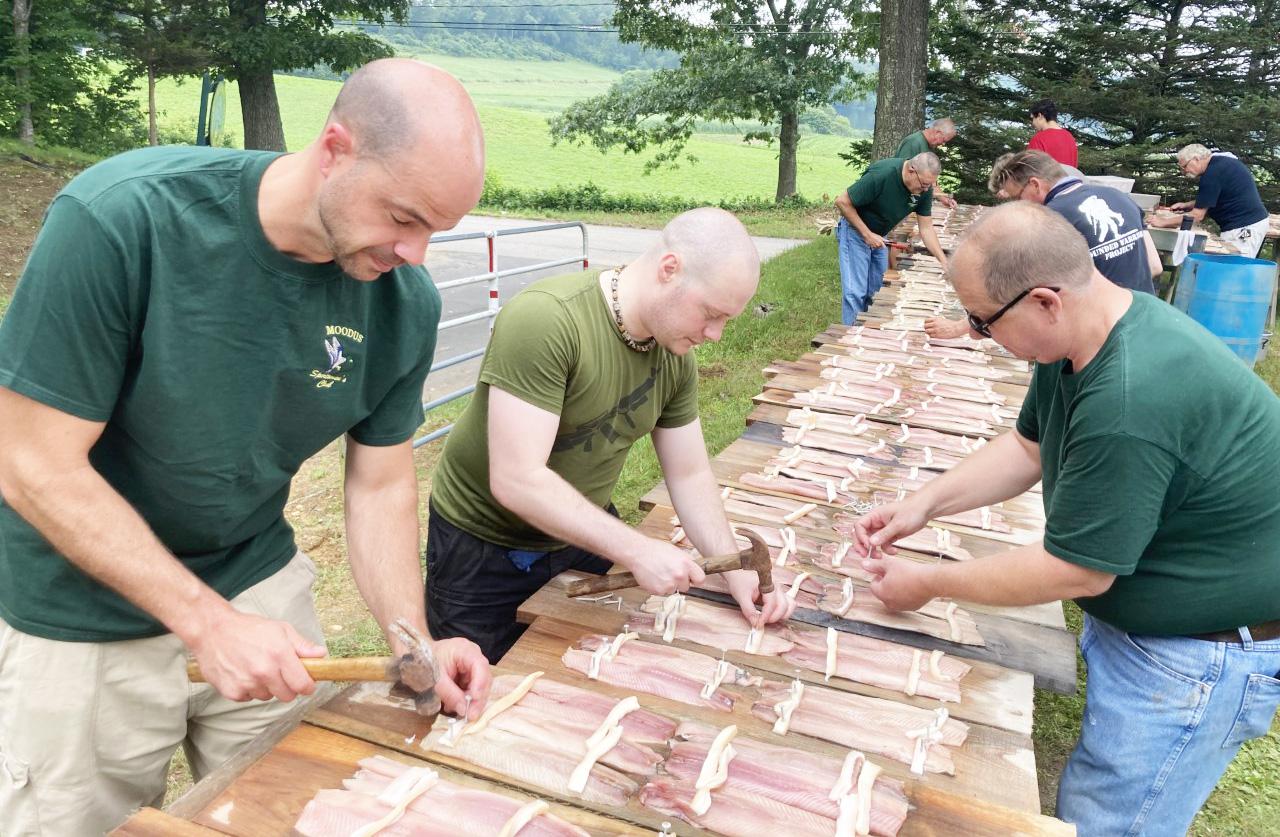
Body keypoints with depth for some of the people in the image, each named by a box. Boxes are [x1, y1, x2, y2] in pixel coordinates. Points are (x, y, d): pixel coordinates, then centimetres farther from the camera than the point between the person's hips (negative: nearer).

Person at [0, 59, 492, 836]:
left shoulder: (405, 300, -13)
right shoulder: (121, 217, -26)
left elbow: (381, 487, -3)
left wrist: (412, 639, -15)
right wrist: (209, 622, -25)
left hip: (261, 585, 4)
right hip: (88, 616, -3)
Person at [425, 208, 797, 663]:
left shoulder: (676, 356, -8)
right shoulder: (546, 320, -31)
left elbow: (690, 475, -1)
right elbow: (516, 481, -34)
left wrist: (736, 570, -12)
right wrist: (636, 551, -33)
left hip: (581, 535, 6)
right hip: (484, 545, -5)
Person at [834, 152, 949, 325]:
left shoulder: (925, 189, -11)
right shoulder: (882, 174, -31)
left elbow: (926, 228, -4)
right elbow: (842, 201, -25)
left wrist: (944, 262, -14)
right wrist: (867, 234, -24)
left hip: (880, 236, 7)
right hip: (855, 230, -7)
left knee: (876, 291, 7)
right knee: (856, 292, -10)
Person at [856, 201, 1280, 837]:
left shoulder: (1129, 402, -37)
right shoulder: (1081, 336, -5)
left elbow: (1074, 570, -27)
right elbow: (1029, 446, 10)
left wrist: (929, 583, -15)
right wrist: (924, 503, -1)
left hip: (1202, 652, -9)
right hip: (1133, 609, 9)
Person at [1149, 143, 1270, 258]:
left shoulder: (1213, 173, -18)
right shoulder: (1221, 161, 12)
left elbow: (1197, 216, -16)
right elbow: (1210, 200, 25)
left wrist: (1164, 222, -9)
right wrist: (1187, 205, 15)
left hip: (1244, 228, -10)